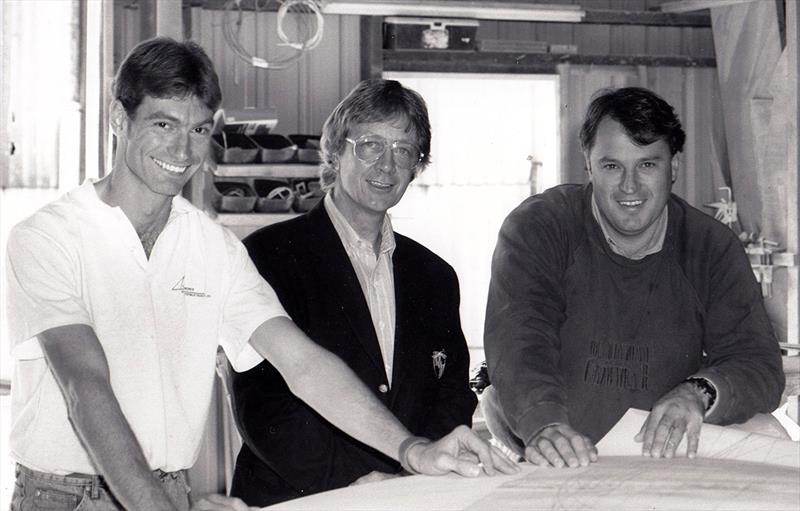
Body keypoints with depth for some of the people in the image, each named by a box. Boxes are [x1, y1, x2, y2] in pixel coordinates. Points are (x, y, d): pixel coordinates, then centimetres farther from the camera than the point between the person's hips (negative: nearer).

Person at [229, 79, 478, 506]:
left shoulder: (435, 277, 16)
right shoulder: (268, 255, -1)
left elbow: (454, 401, 11)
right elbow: (261, 404, -8)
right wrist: (356, 477, -17)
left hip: (414, 499, 3)